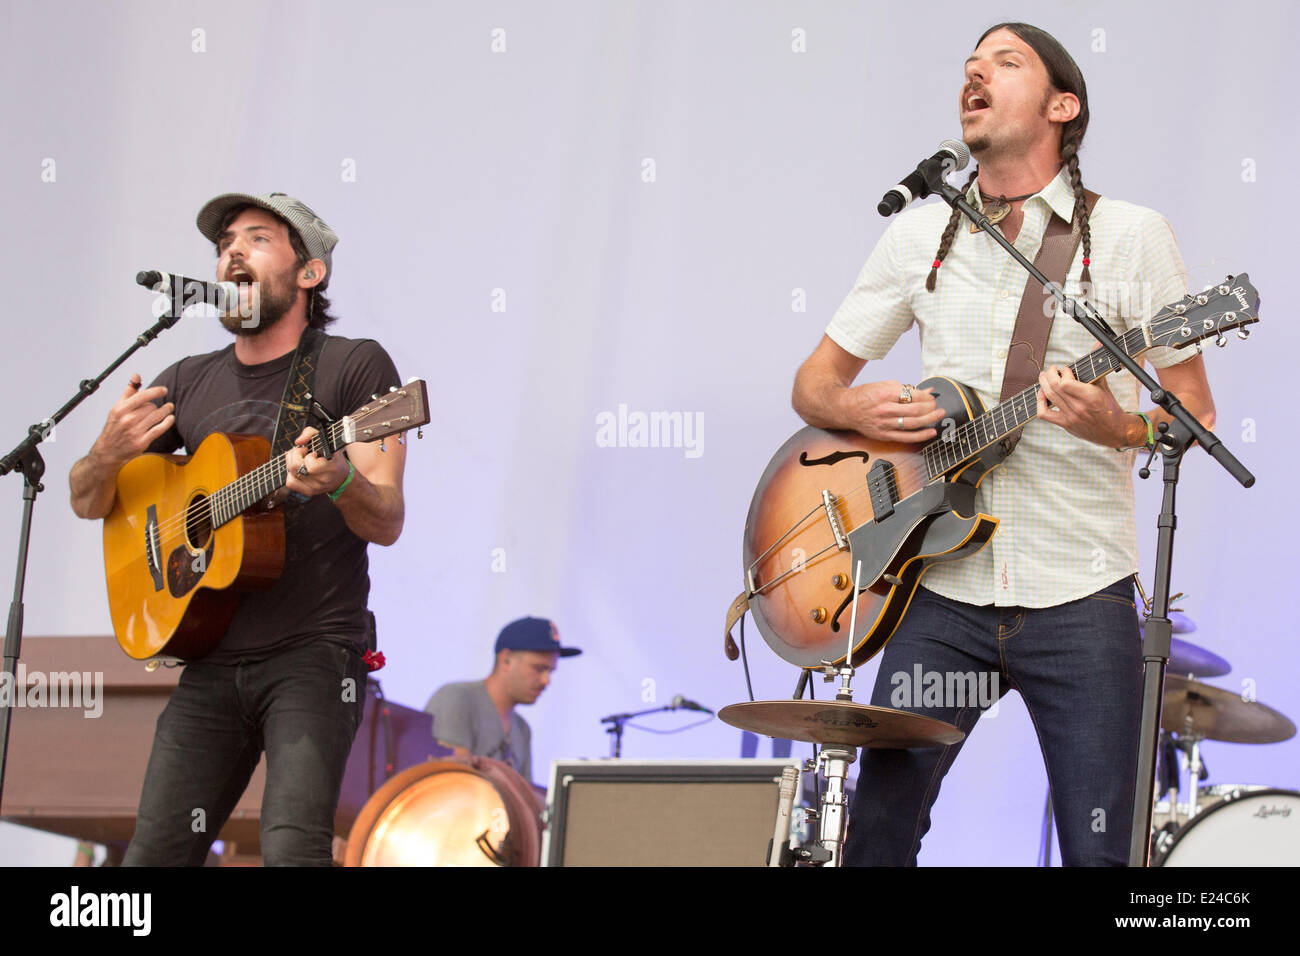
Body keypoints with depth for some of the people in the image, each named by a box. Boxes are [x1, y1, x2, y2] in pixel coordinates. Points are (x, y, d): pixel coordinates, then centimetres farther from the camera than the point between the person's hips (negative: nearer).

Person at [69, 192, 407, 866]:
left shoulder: (354, 366, 0)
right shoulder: (189, 383, 14)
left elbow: (387, 523, -7)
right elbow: (88, 504, 19)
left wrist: (338, 482, -30)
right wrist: (109, 454, -5)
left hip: (315, 652, -5)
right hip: (212, 661, 5)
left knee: (292, 847, -24)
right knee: (154, 854, -2)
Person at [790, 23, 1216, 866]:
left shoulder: (1130, 237, 1)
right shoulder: (919, 236, 11)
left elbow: (1196, 414, 2)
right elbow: (815, 380, 17)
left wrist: (1119, 428, -19)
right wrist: (852, 407, -5)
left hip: (1080, 598, -3)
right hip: (947, 592, 3)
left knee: (1099, 851, -6)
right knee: (876, 832, -2)